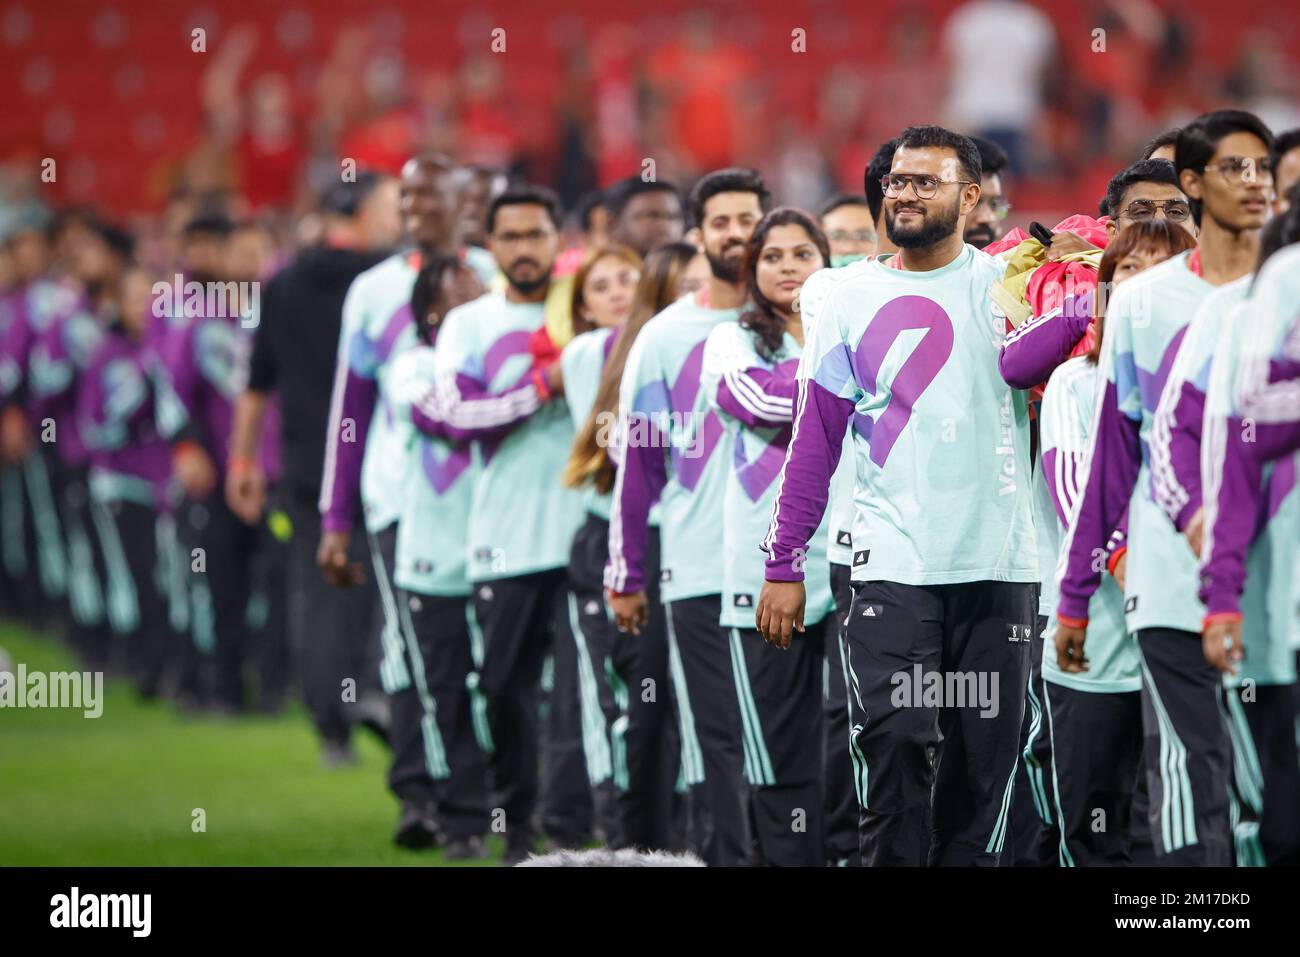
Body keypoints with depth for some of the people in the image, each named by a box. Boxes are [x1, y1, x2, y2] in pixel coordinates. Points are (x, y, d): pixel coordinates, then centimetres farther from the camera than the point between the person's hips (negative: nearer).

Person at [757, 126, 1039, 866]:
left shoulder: (1007, 286, 5)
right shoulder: (854, 303, 8)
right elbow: (815, 444, 8)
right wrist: (784, 566, 4)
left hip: (998, 564, 0)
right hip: (893, 568, 0)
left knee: (985, 755, 5)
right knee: (894, 747, -11)